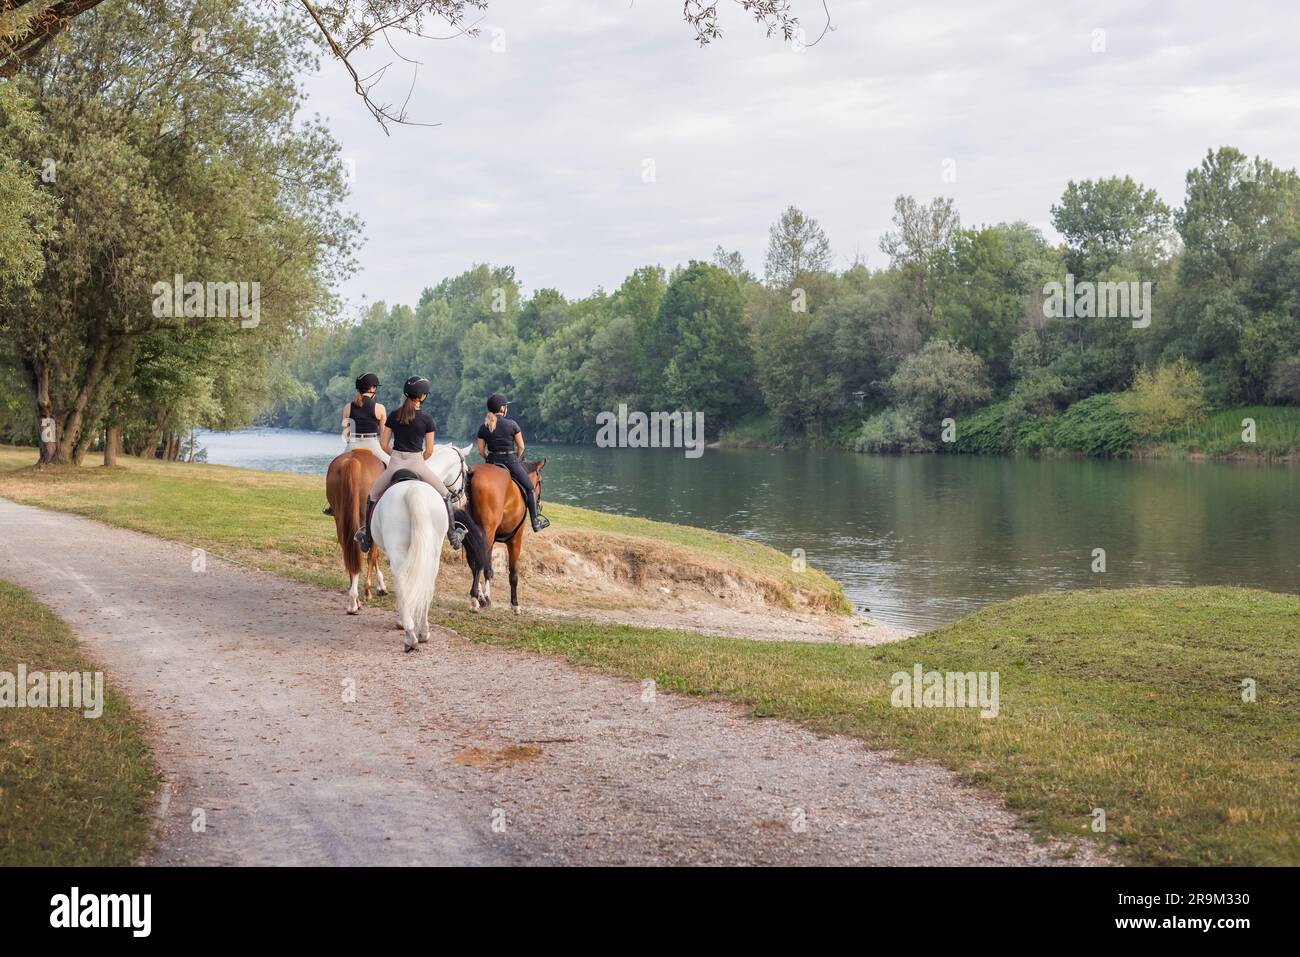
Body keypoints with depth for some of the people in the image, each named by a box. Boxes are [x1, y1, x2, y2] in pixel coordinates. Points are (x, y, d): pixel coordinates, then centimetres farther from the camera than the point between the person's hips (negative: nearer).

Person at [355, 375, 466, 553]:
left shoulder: (393, 416, 2)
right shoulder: (427, 419, -5)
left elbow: (384, 444, 5)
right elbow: (429, 450, -2)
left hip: (395, 464, 2)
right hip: (417, 463, -2)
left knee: (373, 496, 22)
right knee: (445, 496, 17)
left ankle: (367, 536, 19)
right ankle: (453, 535, 15)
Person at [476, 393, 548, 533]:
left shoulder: (483, 427, 1)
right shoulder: (512, 424, -8)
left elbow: (481, 450, 0)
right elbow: (521, 446, -3)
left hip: (491, 462, 3)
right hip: (510, 460, -3)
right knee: (530, 488, 11)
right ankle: (535, 521, 11)